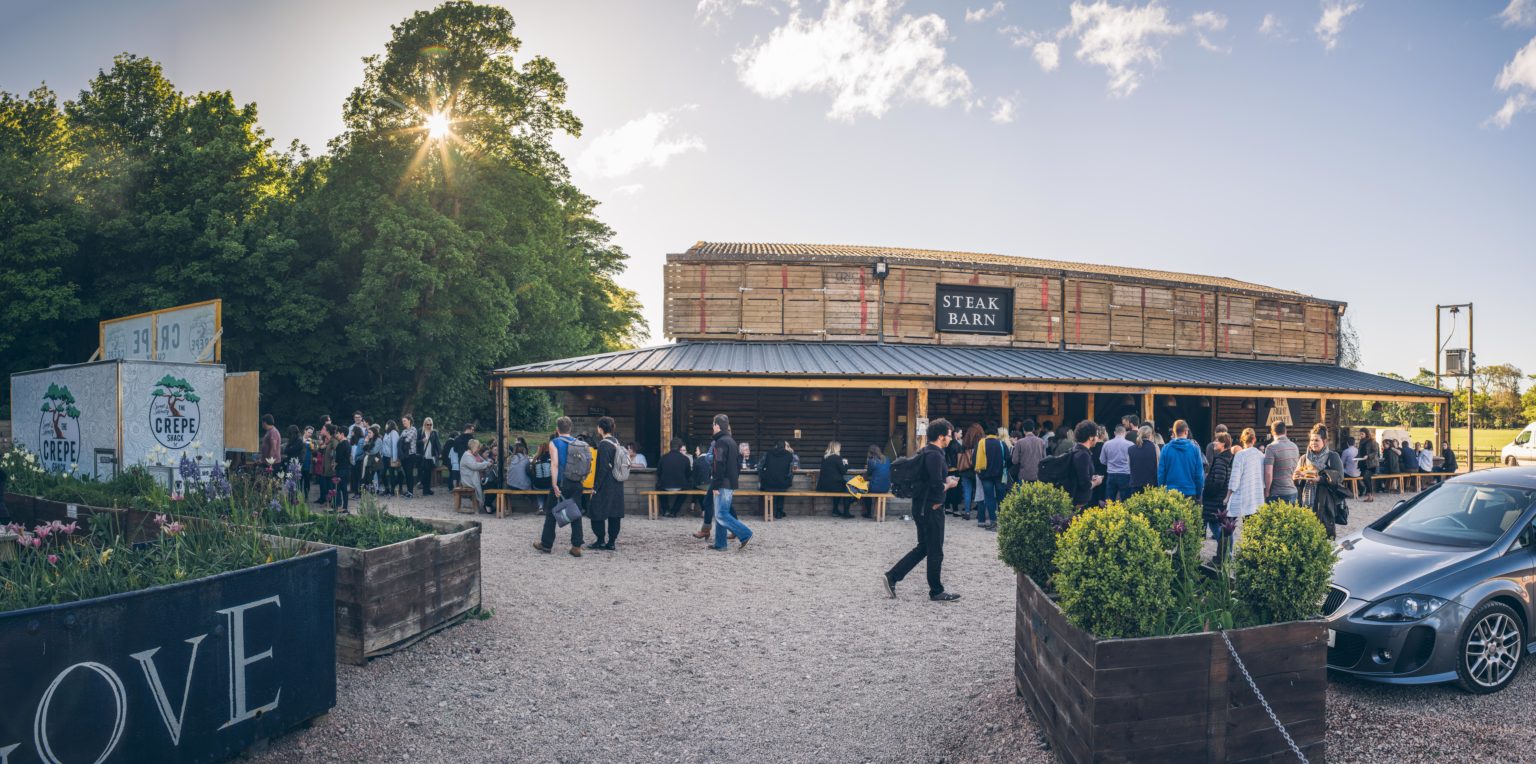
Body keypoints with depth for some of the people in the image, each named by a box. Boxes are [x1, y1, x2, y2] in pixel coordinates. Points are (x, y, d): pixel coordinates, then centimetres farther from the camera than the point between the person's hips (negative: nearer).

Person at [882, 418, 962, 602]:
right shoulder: (935, 455, -19)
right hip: (931, 509, -10)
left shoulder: (925, 452, 13)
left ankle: (891, 576, 12)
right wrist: (949, 484, -6)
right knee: (935, 552, 3)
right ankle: (936, 591, 15)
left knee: (923, 547, 17)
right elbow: (937, 485, -25)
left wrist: (945, 480, 10)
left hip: (920, 507, 10)